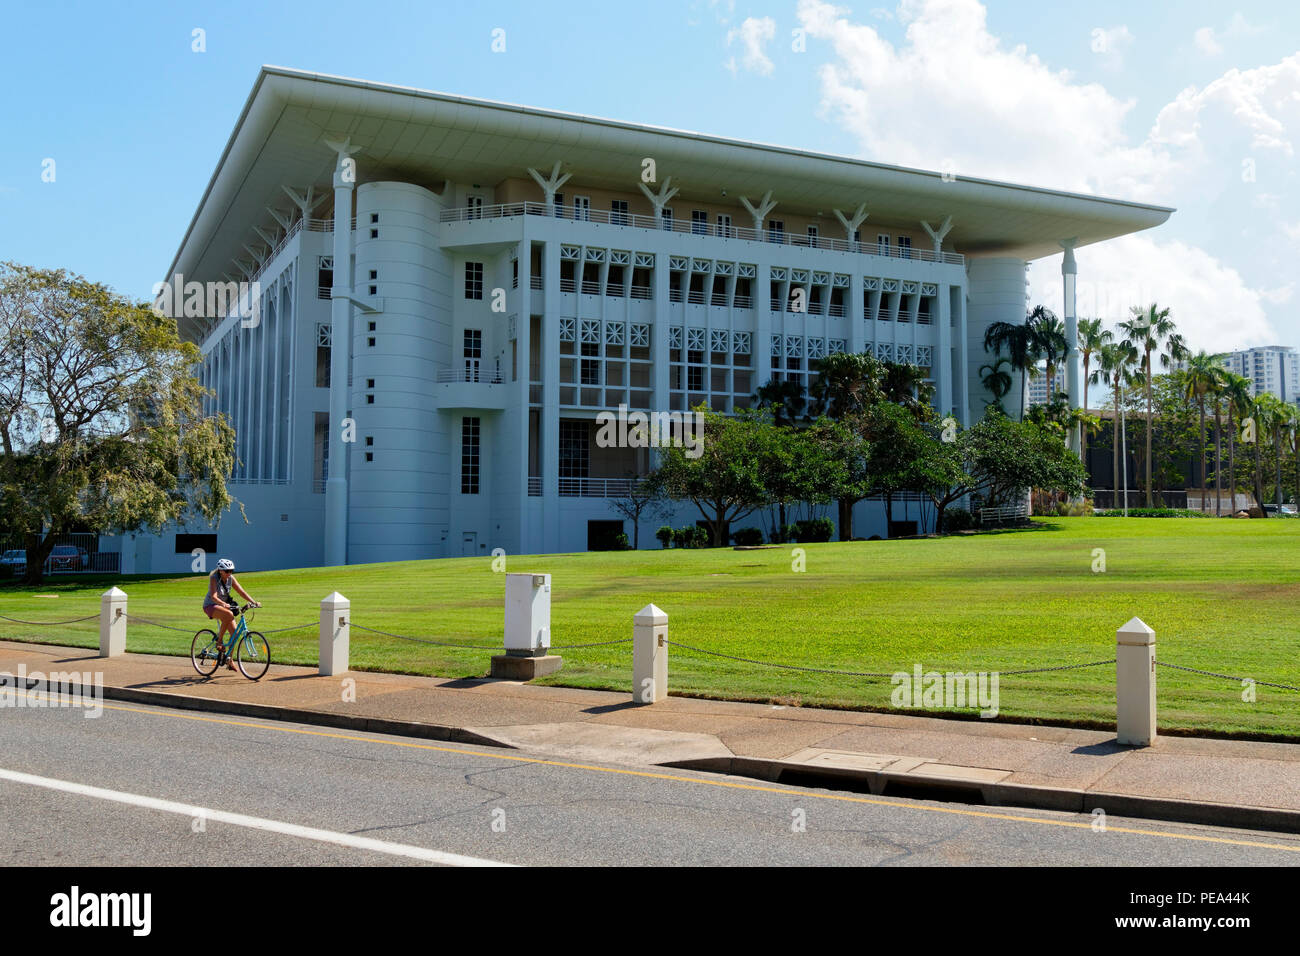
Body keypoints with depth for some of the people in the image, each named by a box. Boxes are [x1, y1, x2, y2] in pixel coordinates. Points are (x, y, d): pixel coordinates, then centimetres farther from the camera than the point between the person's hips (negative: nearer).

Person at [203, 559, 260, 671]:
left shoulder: (230, 578, -4)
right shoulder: (214, 578, -19)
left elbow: (242, 592, -5)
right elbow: (214, 596, -31)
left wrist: (253, 602, -18)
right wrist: (223, 604, -50)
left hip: (224, 605, 6)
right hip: (210, 606, -6)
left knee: (234, 632, -8)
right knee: (229, 614, -37)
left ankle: (230, 661, 5)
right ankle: (219, 639, -17)